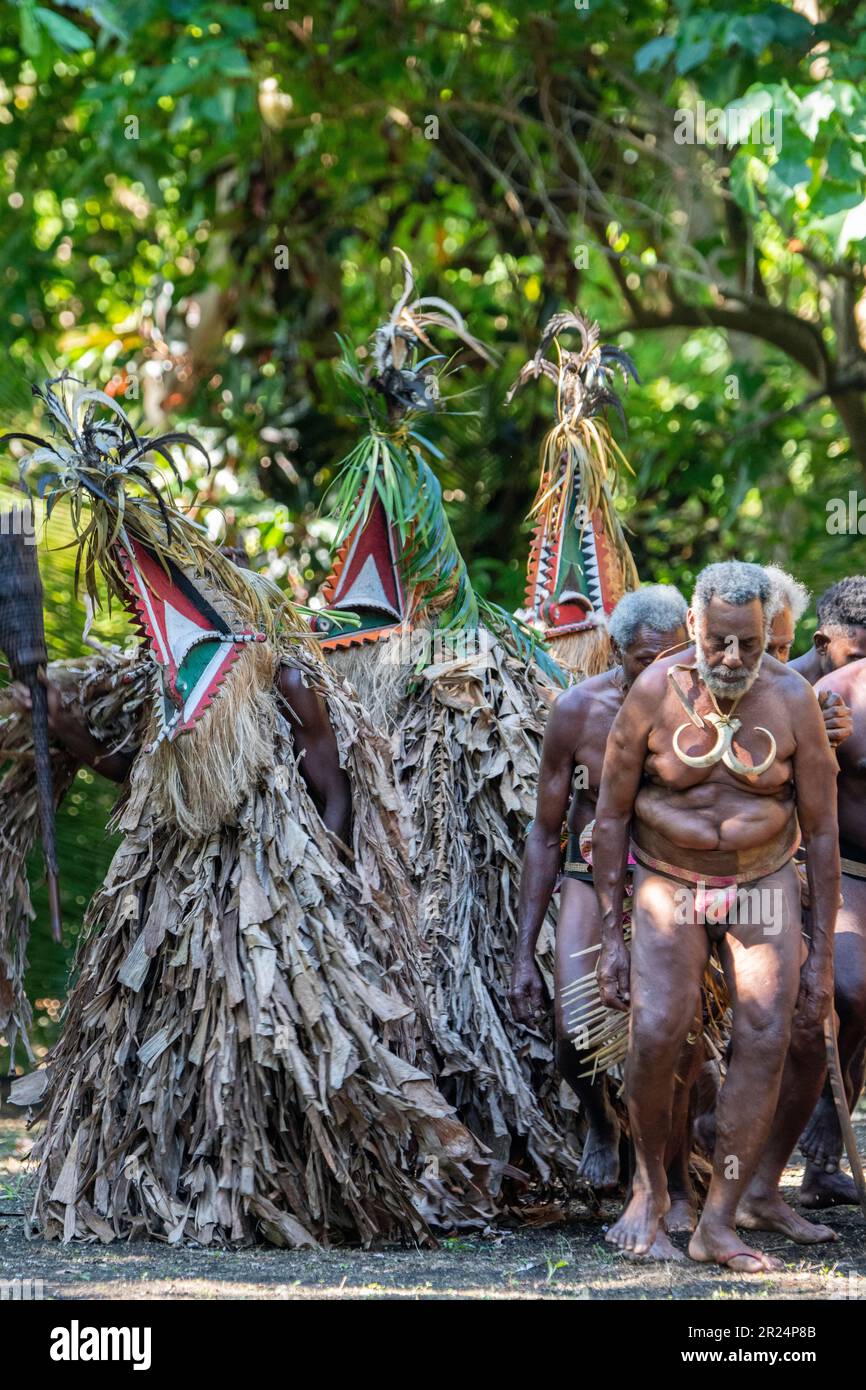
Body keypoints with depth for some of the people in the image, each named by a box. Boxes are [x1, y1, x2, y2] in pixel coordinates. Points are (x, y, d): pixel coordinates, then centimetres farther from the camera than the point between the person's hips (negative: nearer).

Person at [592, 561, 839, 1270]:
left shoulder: (792, 701, -14)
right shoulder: (654, 694, -15)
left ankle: (720, 1223, -5)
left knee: (779, 1039, -14)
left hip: (762, 885, 1)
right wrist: (611, 937, -7)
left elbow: (821, 831, -6)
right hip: (669, 885, -1)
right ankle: (649, 1190, 3)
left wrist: (822, 953, -7)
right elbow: (611, 814, -6)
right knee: (657, 1032, -21)